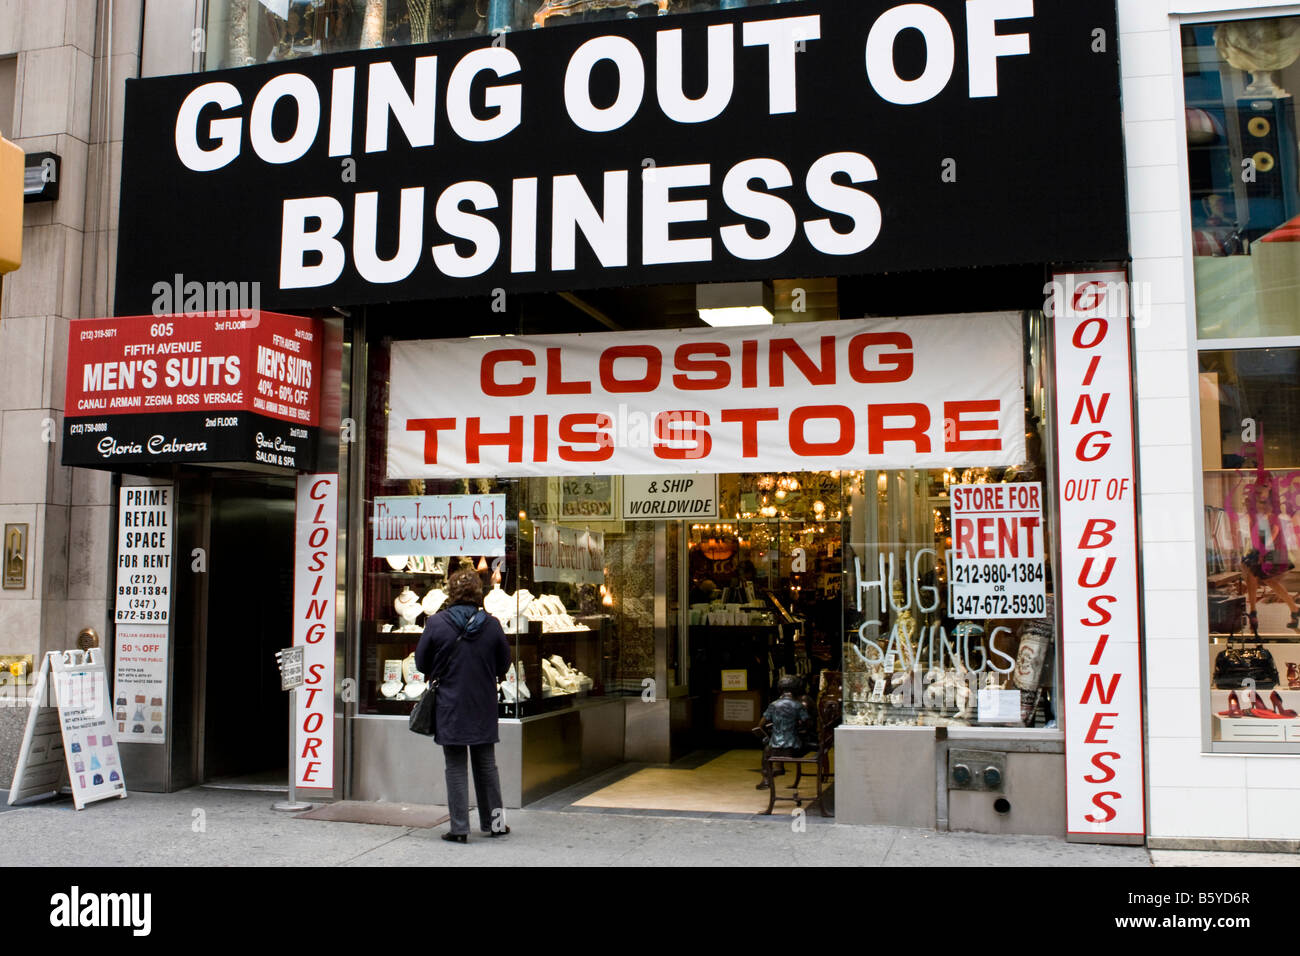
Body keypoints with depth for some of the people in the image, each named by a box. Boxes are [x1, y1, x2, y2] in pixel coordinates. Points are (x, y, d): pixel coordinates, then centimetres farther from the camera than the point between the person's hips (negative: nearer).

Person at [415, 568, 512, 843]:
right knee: (486, 764, 15)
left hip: (450, 707, -2)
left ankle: (459, 828, 5)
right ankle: (494, 822, 21)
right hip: (483, 707, 2)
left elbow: (422, 662, -2)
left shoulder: (436, 623, -11)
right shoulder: (491, 624, -5)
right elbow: (504, 664, 5)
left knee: (456, 767, 4)